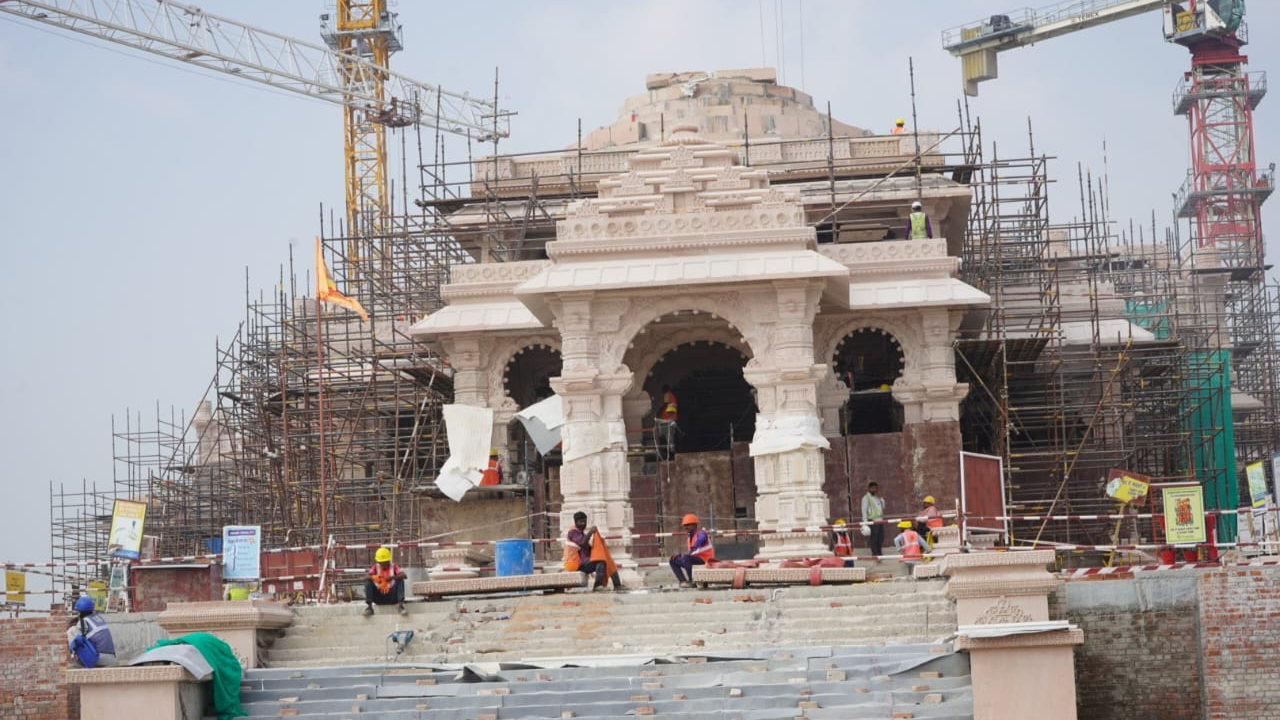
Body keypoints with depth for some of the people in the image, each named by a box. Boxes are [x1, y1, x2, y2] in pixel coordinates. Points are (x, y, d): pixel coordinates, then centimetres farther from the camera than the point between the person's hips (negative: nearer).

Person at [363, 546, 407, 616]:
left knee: (400, 580, -22)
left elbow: (404, 575, -20)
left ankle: (400, 605, -30)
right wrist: (373, 577, -38)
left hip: (392, 597, -1)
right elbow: (365, 577, -14)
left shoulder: (394, 567, -1)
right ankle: (368, 606, -24)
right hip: (378, 598, 1)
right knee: (368, 582, -18)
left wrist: (392, 577, -38)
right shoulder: (375, 568, 3)